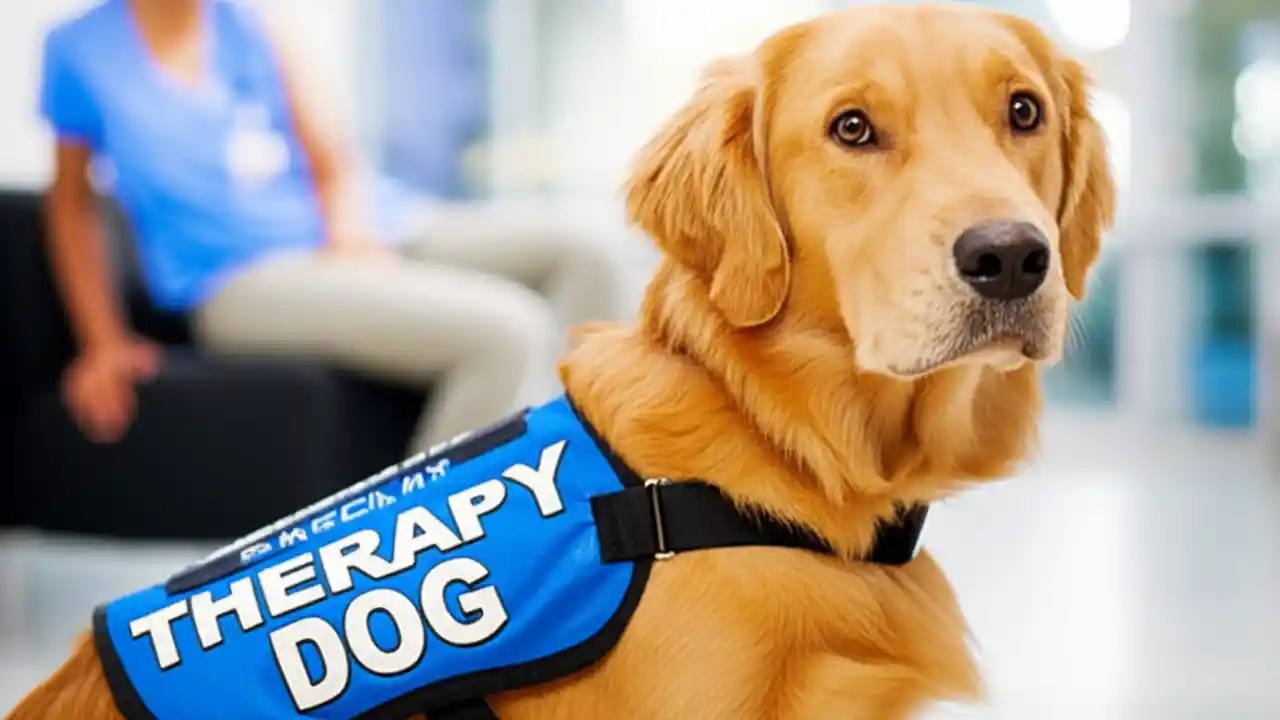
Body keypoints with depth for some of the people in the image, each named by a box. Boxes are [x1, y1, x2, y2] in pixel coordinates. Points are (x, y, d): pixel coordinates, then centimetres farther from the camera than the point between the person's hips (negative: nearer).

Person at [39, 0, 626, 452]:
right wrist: (103, 342, 2)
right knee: (507, 330, -28)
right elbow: (70, 198, 7)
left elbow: (331, 161, 12)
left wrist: (347, 230, -9)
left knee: (574, 256, -7)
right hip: (243, 285, -7)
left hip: (331, 255, 7)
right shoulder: (83, 51, -2)